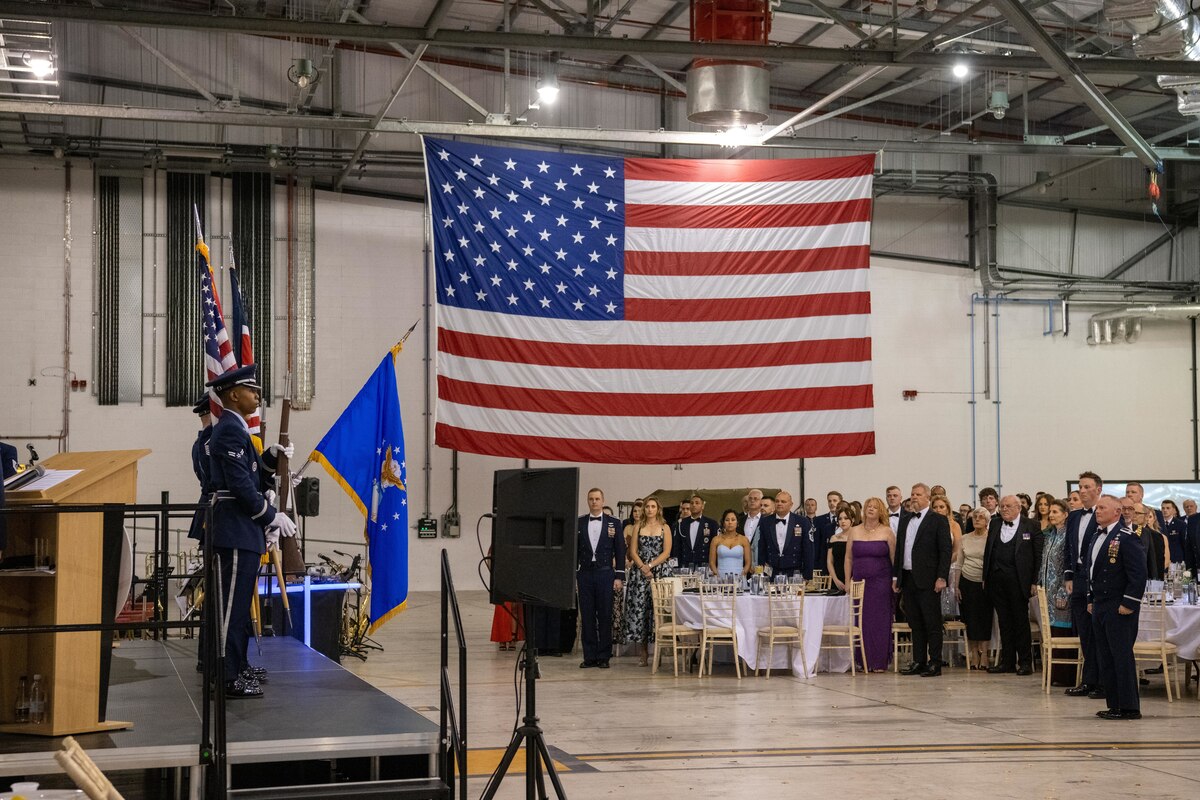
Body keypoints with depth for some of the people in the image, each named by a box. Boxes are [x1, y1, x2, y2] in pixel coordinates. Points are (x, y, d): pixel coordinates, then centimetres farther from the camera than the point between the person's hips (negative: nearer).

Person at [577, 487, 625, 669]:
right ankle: (589, 656, 6)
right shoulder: (578, 523, 9)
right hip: (585, 573, 1)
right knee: (587, 617, 2)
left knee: (605, 616, 0)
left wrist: (619, 576, -2)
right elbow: (574, 550, 9)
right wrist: (572, 574, 3)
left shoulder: (614, 523, 5)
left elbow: (620, 551, 4)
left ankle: (604, 656, 5)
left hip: (605, 573, -1)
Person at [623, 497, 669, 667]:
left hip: (658, 571, -2)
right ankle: (642, 652, -3)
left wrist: (651, 566, -10)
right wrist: (642, 567, -8)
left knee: (657, 607, -7)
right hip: (639, 572, 2)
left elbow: (666, 552, -1)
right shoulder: (638, 527, 12)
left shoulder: (665, 527, 7)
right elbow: (633, 551, 7)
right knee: (638, 607, -6)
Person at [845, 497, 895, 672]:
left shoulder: (887, 532, 2)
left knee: (880, 621, -2)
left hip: (881, 583, -2)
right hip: (859, 583, 2)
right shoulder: (854, 532, 9)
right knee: (861, 622, 1)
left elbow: (894, 558, 1)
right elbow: (848, 558, 9)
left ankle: (880, 663, 3)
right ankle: (863, 662, 7)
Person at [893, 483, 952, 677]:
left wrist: (941, 577, -14)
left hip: (927, 580, -6)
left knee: (932, 623, -3)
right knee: (915, 623, 9)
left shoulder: (938, 520, -3)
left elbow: (945, 550, -8)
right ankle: (919, 662, 14)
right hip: (907, 579, 6)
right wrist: (895, 576, 13)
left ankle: (935, 663, 0)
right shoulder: (905, 520, 16)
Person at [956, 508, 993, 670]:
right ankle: (974, 656, 9)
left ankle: (984, 656, 1)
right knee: (970, 620, 2)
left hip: (984, 584, -3)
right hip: (967, 582, 3)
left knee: (985, 620, -3)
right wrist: (956, 586, 7)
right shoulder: (965, 539, 9)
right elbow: (959, 564, 12)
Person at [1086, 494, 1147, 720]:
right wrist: (1091, 599, 18)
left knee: (1122, 657, -6)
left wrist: (1128, 604, -18)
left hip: (1119, 609, -9)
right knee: (1105, 658, 10)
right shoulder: (1096, 537, 15)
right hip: (1100, 607, 9)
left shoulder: (1127, 538, -13)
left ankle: (1129, 707, 0)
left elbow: (1138, 574, -17)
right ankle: (1114, 705, 16)